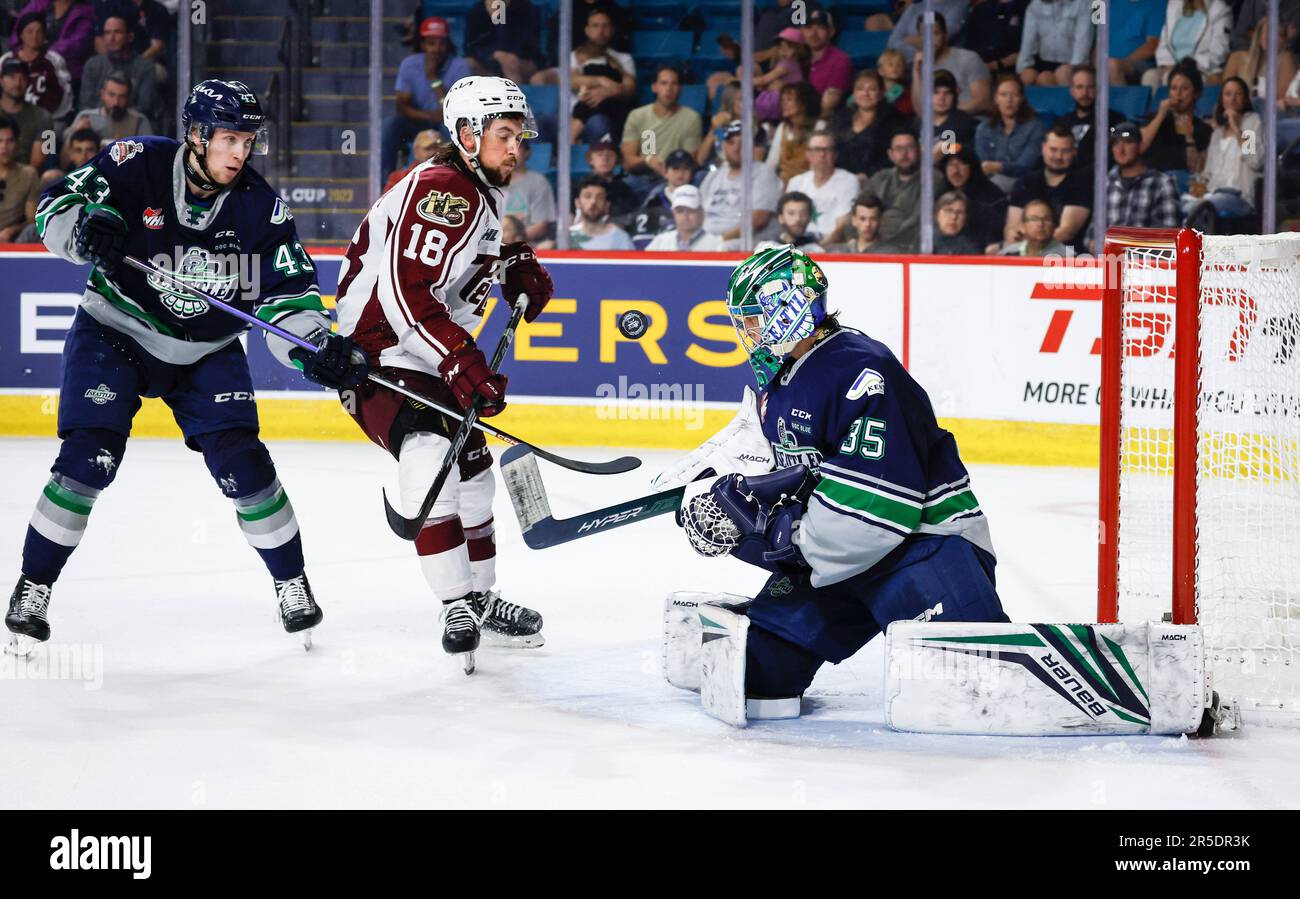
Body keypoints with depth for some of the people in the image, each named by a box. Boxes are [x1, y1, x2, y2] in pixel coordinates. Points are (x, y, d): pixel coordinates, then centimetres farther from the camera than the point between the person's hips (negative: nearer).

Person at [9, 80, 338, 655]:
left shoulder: (260, 206, -12)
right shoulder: (136, 166, -19)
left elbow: (288, 294, -10)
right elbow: (54, 206, -15)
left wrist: (317, 349, -27)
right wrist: (87, 229, -37)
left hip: (207, 350, 2)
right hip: (115, 333, -2)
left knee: (240, 462, -9)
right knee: (89, 459, -15)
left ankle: (291, 581, 11)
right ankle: (33, 586, 1)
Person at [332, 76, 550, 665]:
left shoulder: (481, 193, 11)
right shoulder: (440, 190, -22)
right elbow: (406, 291, -31)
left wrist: (520, 266, 11)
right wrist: (464, 363, -36)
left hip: (430, 356, 11)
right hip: (375, 351, -11)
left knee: (471, 469, 18)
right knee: (428, 454, -29)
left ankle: (481, 599, 34)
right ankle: (457, 607, -26)